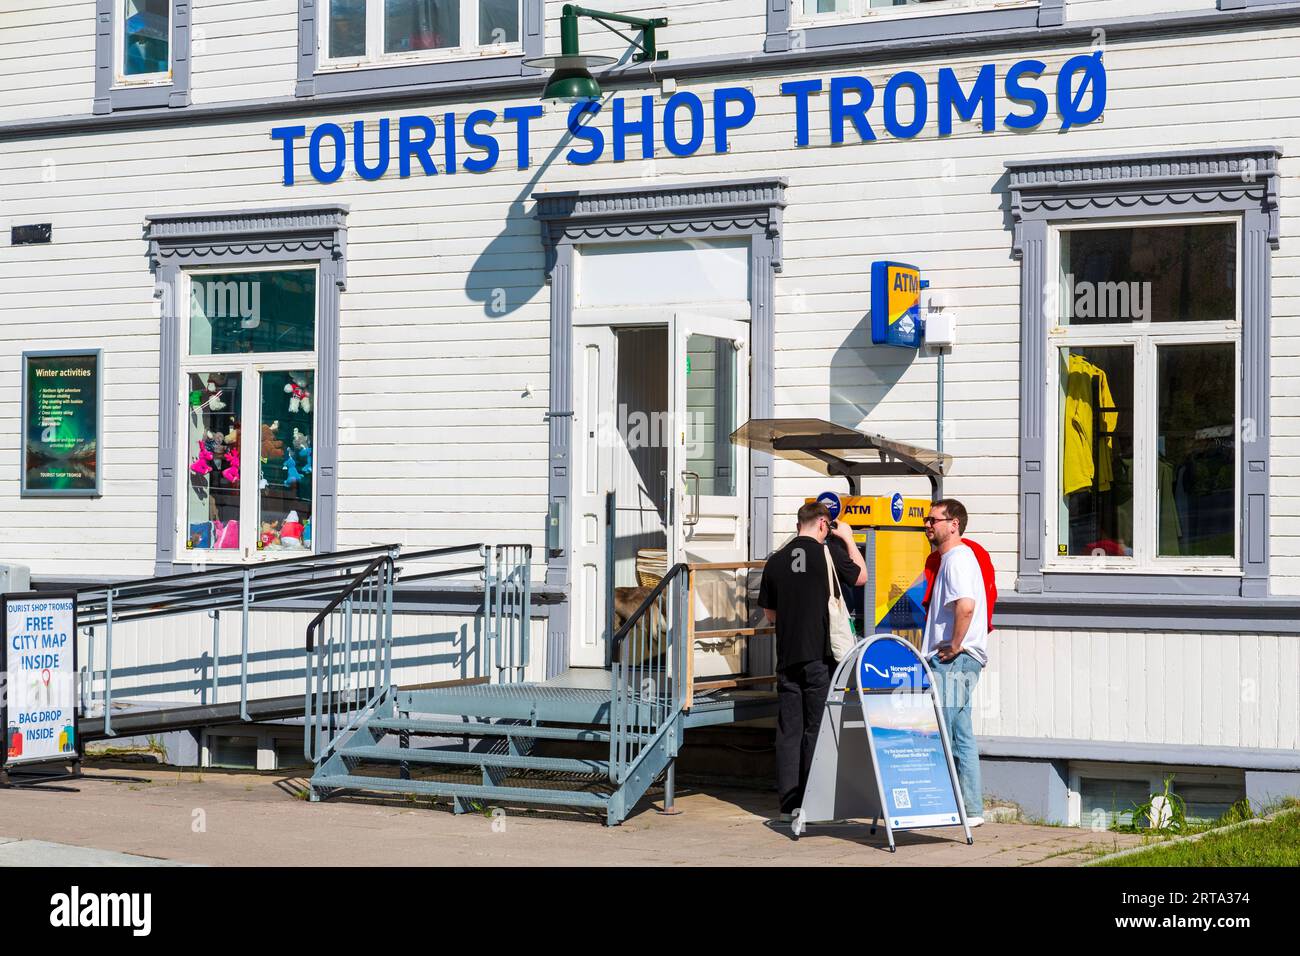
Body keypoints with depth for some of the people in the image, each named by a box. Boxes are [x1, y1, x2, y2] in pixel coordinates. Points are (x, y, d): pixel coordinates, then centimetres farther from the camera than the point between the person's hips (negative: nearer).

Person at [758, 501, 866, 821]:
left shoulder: (775, 561, 5)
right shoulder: (829, 552, -6)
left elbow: (770, 614, 12)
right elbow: (861, 577, 12)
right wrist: (848, 539, 20)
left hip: (787, 657, 3)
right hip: (820, 656, -3)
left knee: (788, 730, 6)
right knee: (817, 729, 3)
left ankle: (789, 803, 7)